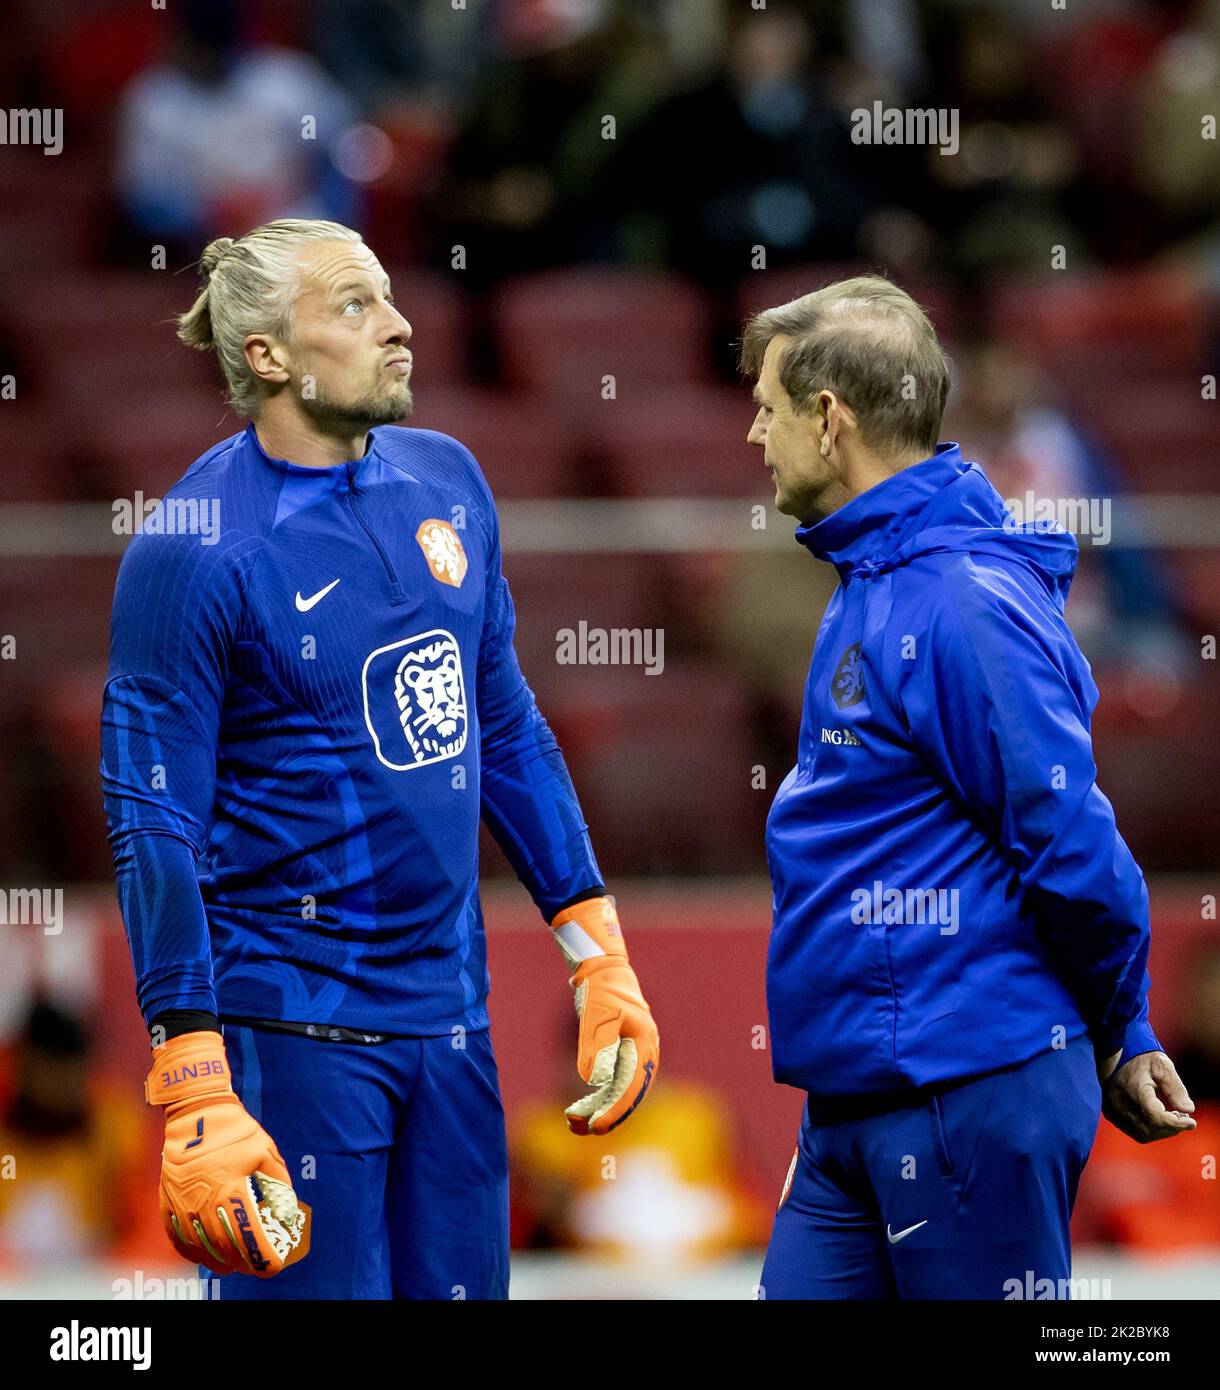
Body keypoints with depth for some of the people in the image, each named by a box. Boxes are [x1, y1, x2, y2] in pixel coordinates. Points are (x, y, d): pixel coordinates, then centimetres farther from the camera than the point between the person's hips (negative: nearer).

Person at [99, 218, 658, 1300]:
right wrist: (197, 1104, -20)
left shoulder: (445, 481, 7)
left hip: (451, 1012, 6)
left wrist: (602, 962, 12)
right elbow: (153, 828, -13)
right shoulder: (194, 549, -12)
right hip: (292, 1030, -6)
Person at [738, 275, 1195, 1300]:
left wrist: (1122, 1034, -6)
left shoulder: (967, 604, -18)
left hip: (969, 1098, -10)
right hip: (856, 1102, 10)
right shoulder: (876, 583, 15)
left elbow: (1071, 846, -19)